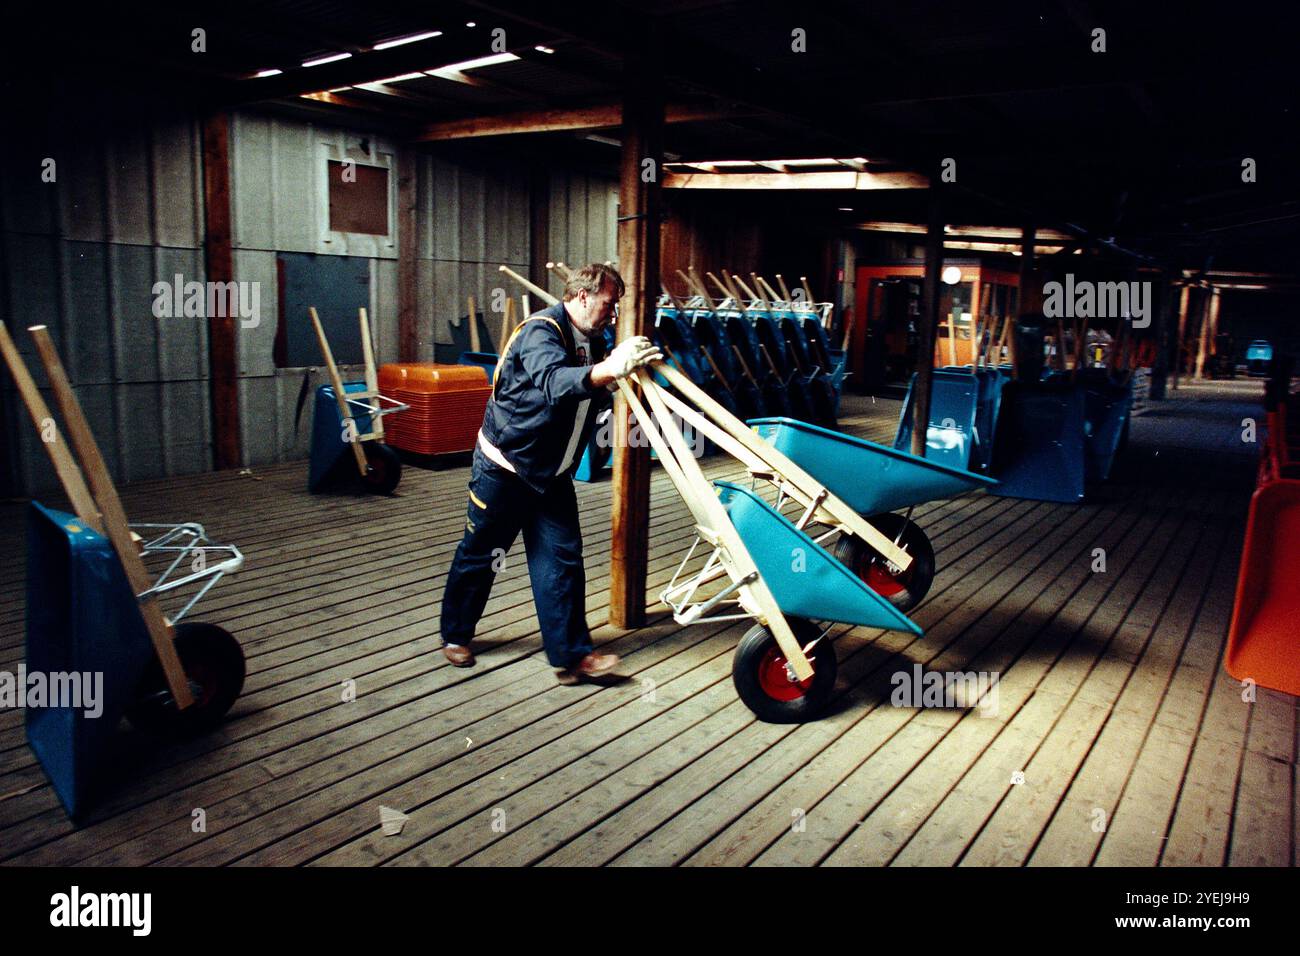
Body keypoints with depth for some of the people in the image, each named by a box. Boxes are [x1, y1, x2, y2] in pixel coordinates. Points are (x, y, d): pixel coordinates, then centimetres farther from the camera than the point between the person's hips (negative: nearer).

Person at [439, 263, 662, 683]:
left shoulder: (592, 341, 5)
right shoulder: (540, 331, -21)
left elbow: (595, 395, 10)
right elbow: (554, 383, -42)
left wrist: (622, 375, -9)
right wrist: (609, 369, -56)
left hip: (551, 473, 7)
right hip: (504, 465, -7)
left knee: (562, 558, 1)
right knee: (478, 555, 9)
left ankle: (571, 654, 5)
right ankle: (455, 634, 29)